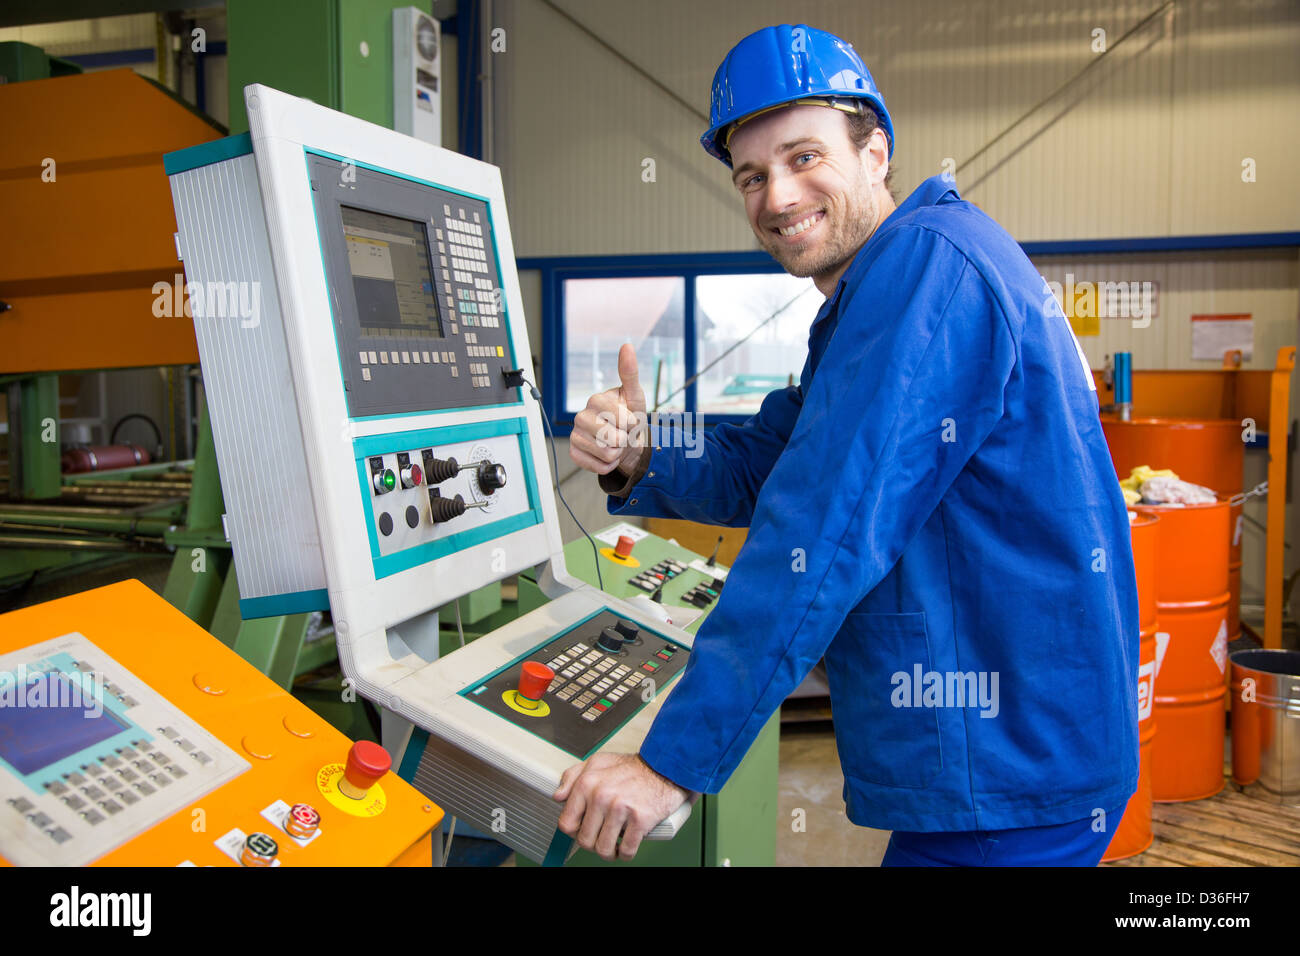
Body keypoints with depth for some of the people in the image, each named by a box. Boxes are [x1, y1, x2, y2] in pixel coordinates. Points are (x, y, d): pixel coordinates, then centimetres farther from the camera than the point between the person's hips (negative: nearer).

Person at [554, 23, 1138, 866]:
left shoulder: (925, 260, -20)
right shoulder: (870, 302, 14)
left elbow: (828, 528, -29)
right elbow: (757, 470, 13)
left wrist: (675, 760, -26)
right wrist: (638, 461, -8)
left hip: (1008, 775, -9)